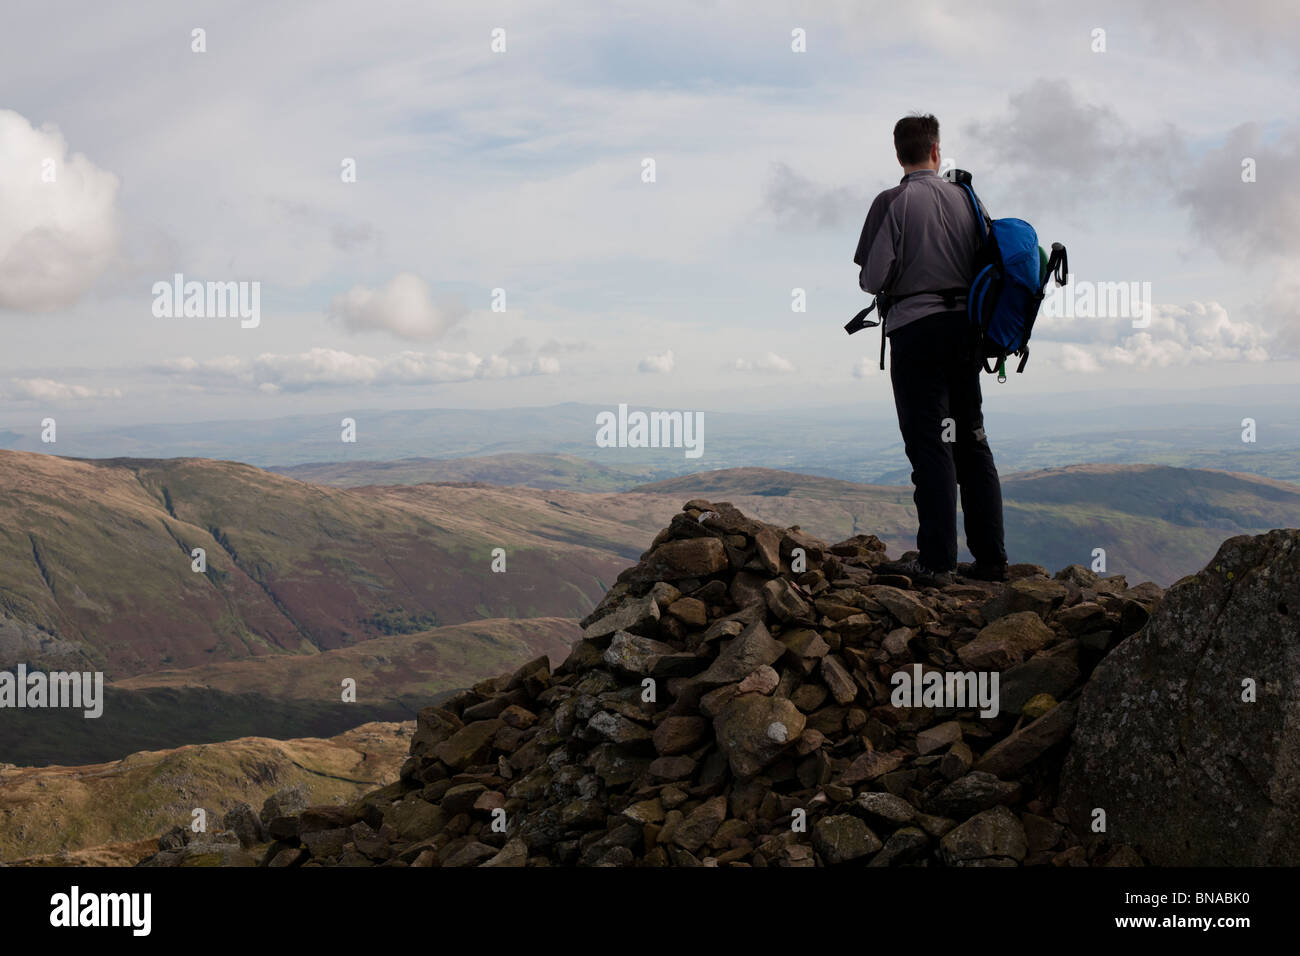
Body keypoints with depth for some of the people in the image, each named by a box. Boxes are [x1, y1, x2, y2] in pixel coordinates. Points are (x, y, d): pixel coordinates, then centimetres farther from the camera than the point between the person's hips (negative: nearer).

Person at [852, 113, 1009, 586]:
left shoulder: (893, 202, -8)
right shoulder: (964, 198, 8)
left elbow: (872, 277, -12)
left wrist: (882, 287, 9)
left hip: (916, 327, -5)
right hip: (964, 325, 5)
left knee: (929, 445, -4)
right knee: (971, 441, 11)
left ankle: (936, 561, -6)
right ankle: (991, 557, 13)